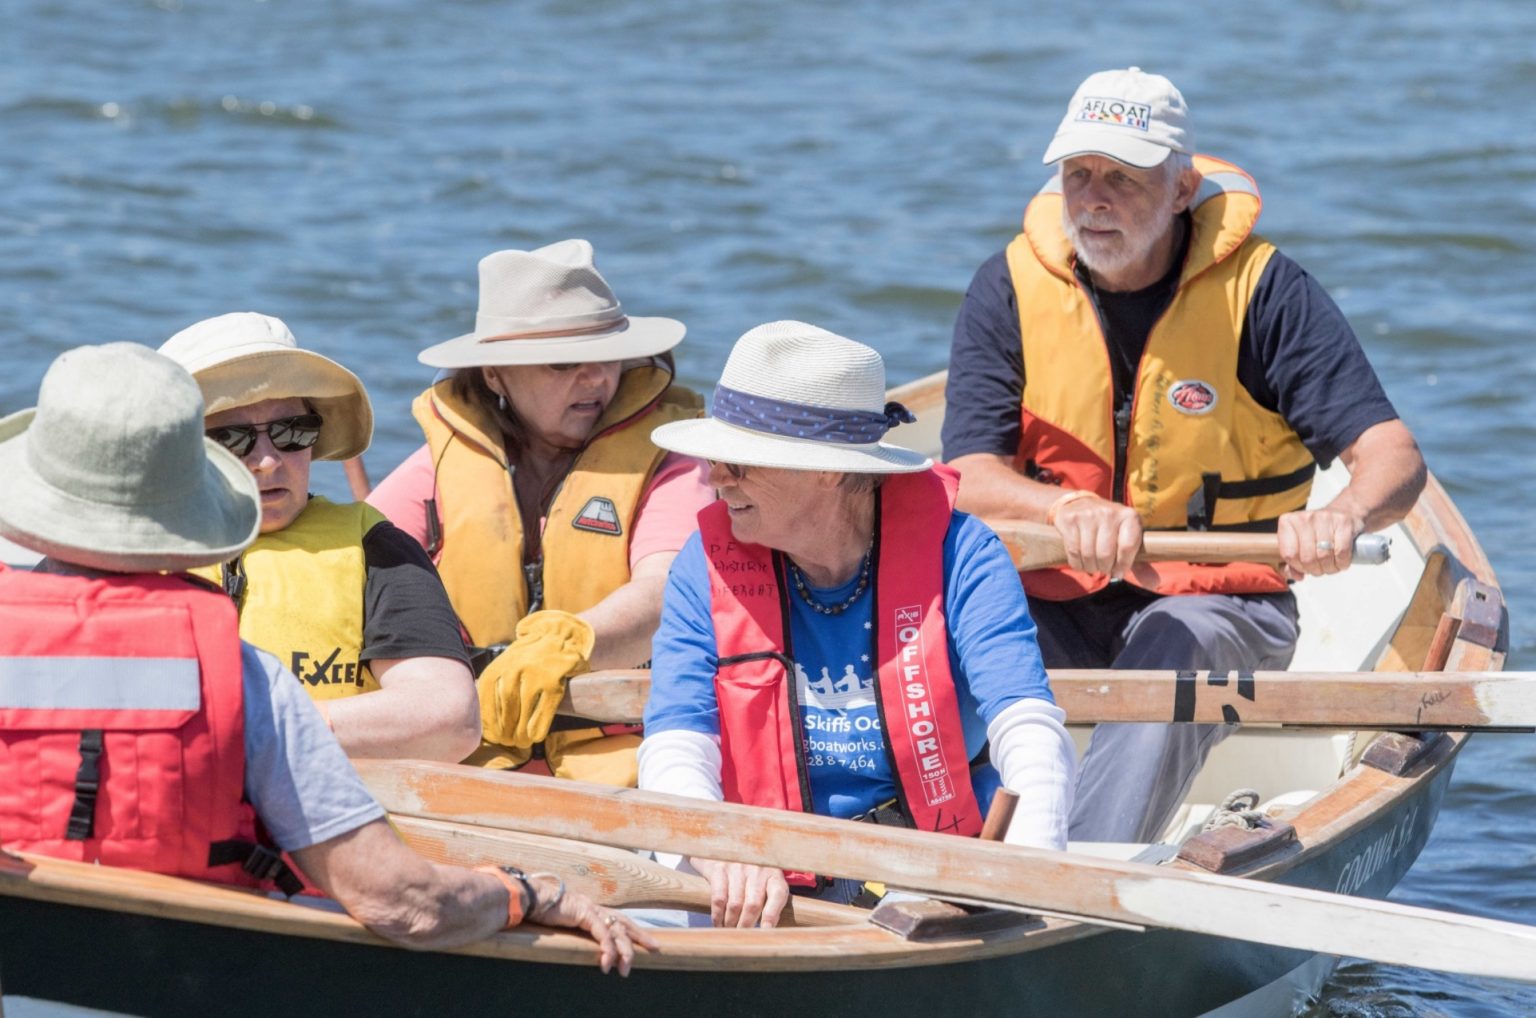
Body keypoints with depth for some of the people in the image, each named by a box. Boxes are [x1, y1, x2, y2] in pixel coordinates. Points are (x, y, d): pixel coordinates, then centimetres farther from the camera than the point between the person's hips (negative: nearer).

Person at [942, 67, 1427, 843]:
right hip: (1051, 598, 2)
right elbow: (970, 478, -12)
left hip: (1217, 599, -2)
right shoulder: (1010, 289, -2)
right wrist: (1068, 508, -36)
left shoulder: (1260, 291, -9)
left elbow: (1394, 457, -16)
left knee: (1166, 671, -35)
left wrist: (1343, 515, -42)